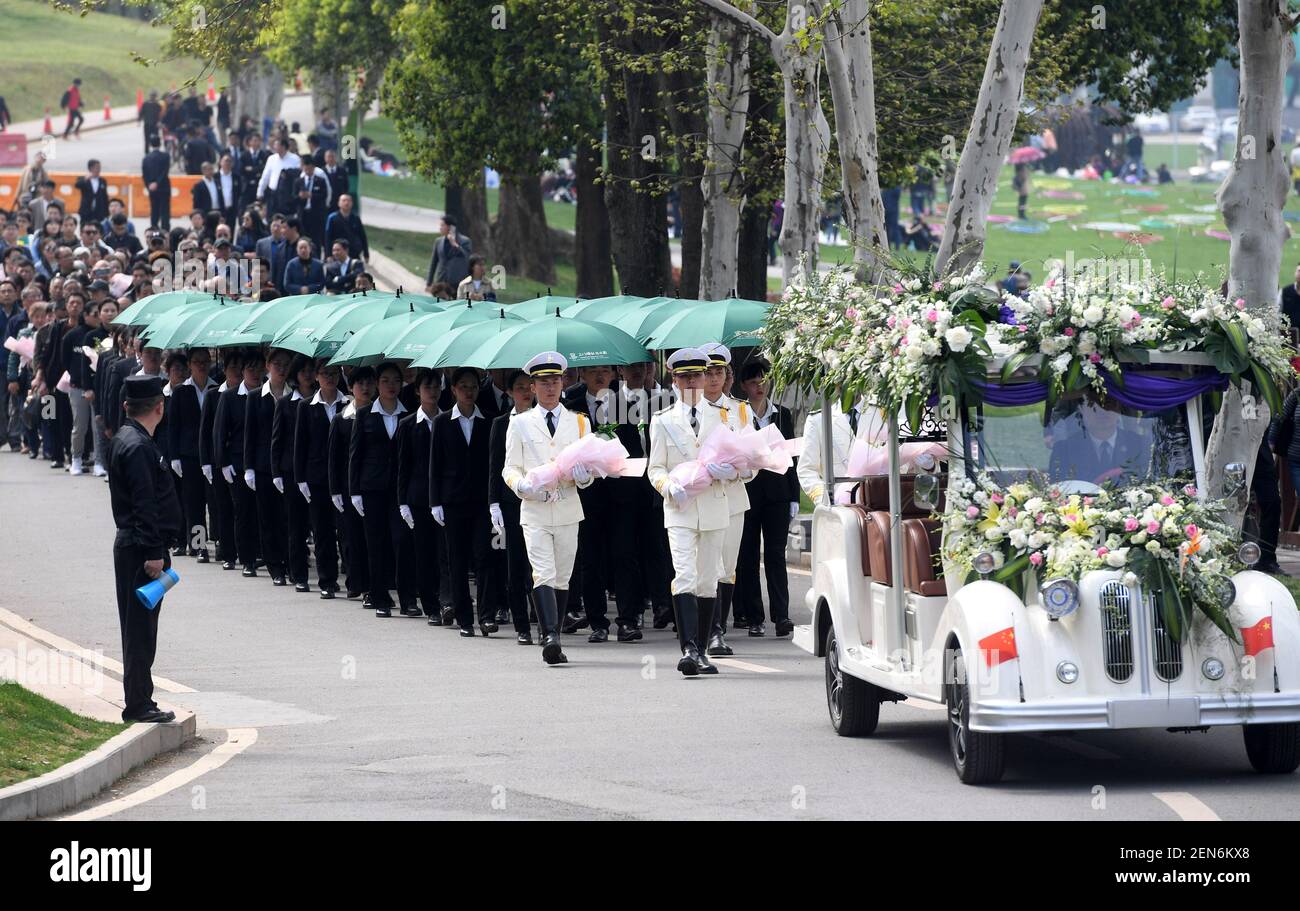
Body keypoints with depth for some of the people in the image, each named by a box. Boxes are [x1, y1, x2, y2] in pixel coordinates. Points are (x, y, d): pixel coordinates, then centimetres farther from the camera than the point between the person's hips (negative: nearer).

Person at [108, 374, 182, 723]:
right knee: (141, 626, -6)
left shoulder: (122, 441, 14)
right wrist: (153, 553, -22)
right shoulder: (139, 447, -18)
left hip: (130, 544, 10)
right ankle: (138, 705, -3)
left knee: (140, 626, 13)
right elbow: (145, 504, -22)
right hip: (141, 548, -10)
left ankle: (139, 702, 18)